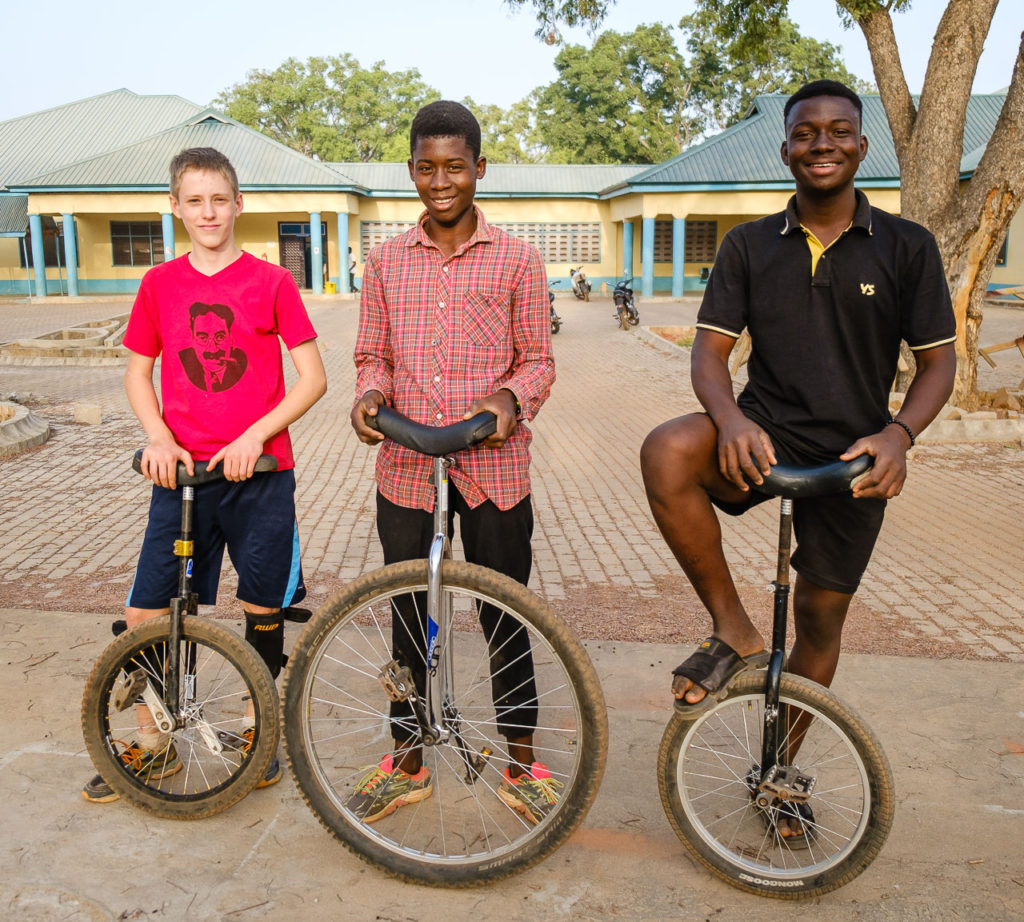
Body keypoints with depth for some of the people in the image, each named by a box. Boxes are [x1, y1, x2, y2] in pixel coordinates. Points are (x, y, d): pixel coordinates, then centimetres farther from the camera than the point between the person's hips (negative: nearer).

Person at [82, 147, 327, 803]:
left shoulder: (271, 282, -1)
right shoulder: (159, 285, 6)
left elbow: (313, 379, -2)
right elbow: (138, 372, 15)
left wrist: (254, 435, -13)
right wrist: (158, 436, -3)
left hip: (259, 472, -2)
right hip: (181, 473, 2)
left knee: (263, 608, 8)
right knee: (144, 615, 2)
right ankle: (152, 746, 24)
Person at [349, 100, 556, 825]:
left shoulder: (517, 260, 2)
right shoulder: (387, 262, 9)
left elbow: (538, 359, 4)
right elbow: (374, 354, 13)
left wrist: (512, 397, -18)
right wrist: (370, 395, -9)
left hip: (493, 468, -2)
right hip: (406, 467, 2)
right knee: (409, 619, 12)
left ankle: (520, 764, 28)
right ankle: (407, 762, 31)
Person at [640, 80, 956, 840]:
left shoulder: (907, 247, 0)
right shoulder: (750, 246, 3)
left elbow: (938, 361, 2)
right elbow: (710, 350, -3)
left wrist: (898, 433, -19)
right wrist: (730, 418, -25)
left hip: (852, 459, 1)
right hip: (762, 438, 0)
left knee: (820, 620, 9)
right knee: (666, 451, -33)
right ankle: (735, 633, -15)